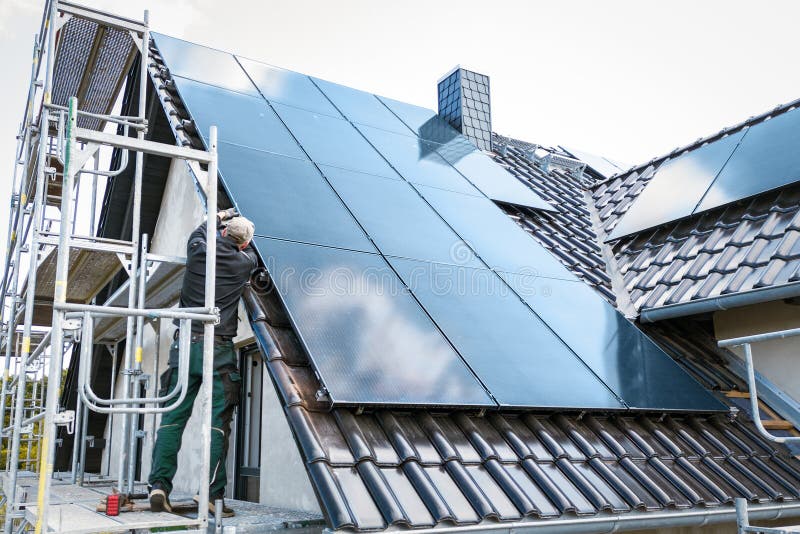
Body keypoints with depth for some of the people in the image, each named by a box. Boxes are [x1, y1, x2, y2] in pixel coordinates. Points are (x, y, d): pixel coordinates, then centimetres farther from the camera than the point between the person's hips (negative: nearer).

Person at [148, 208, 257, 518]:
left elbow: (197, 235, 31)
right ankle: (213, 494, -4)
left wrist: (217, 218, 48)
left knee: (173, 417, 6)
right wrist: (242, 242, 46)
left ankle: (159, 485, 3)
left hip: (185, 345, 3)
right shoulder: (242, 263, 2)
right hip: (219, 350, -3)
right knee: (218, 422, -2)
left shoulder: (198, 251, 6)